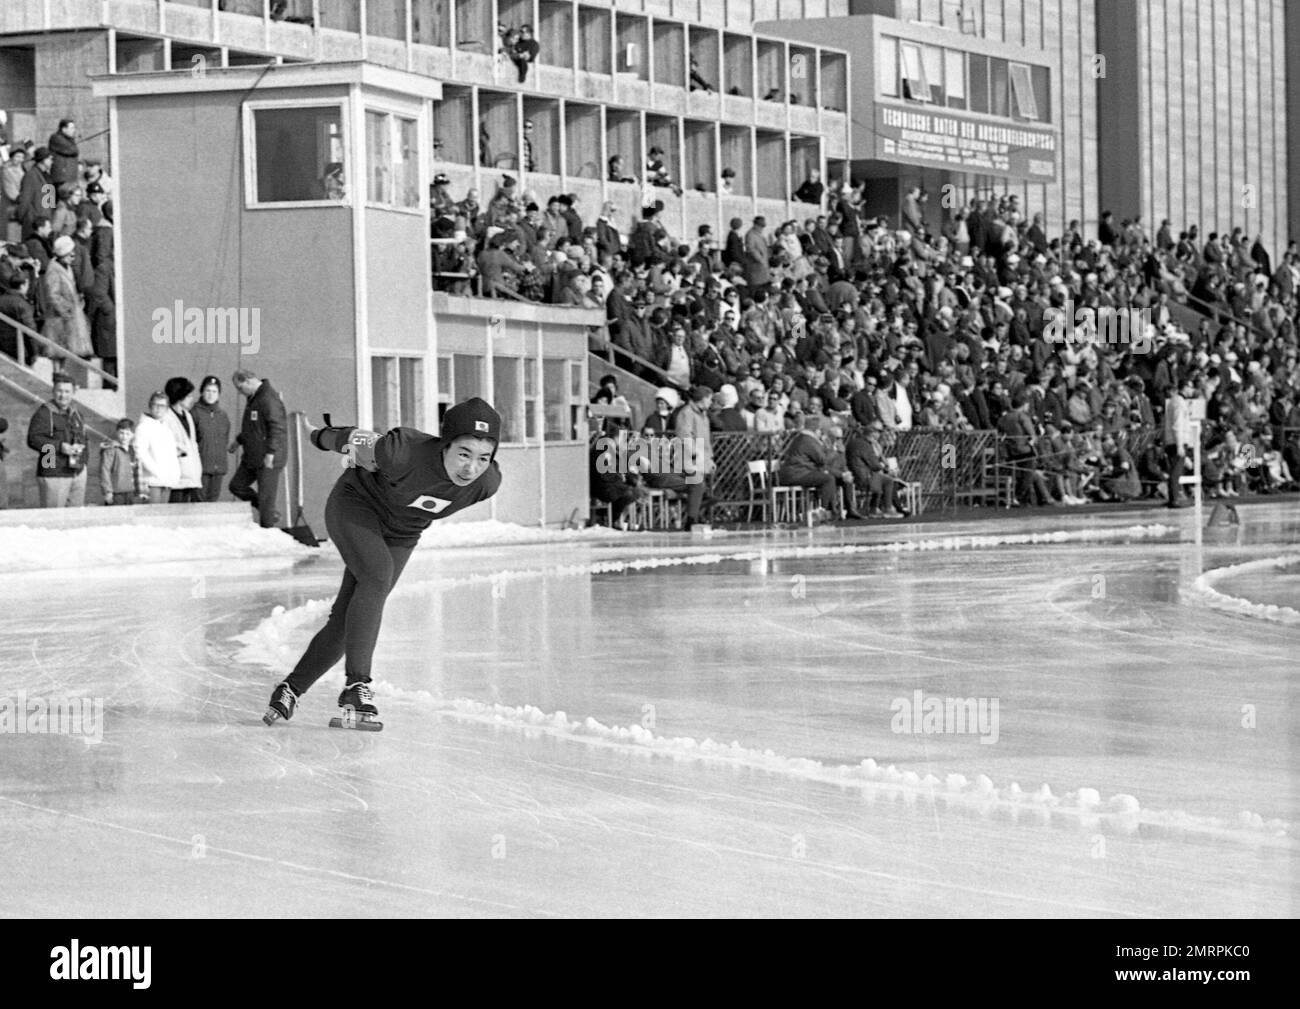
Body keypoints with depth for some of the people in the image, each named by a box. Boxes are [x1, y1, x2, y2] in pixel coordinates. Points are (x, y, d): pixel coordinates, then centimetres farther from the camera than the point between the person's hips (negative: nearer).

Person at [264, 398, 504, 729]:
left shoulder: (487, 482, -24)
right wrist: (325, 437, 1)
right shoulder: (406, 453, -39)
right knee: (378, 574, -31)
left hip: (399, 536, 5)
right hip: (355, 504, -5)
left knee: (346, 619, 1)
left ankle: (292, 688, 17)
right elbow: (358, 442, -19)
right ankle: (356, 685, -34)